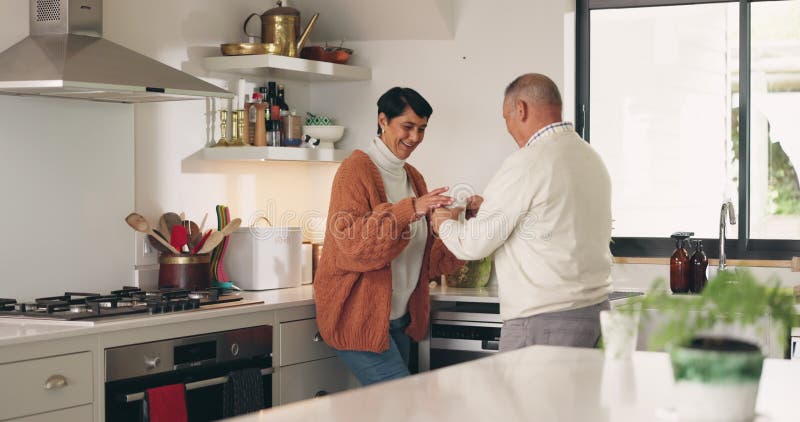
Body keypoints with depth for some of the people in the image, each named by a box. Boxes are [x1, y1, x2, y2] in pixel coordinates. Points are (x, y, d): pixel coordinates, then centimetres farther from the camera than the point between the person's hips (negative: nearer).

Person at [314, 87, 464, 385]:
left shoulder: (413, 177, 14)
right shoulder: (356, 170, -10)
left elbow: (428, 260, 12)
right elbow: (351, 241, -23)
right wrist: (409, 210, -31)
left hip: (399, 320, 8)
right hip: (359, 319, -8)